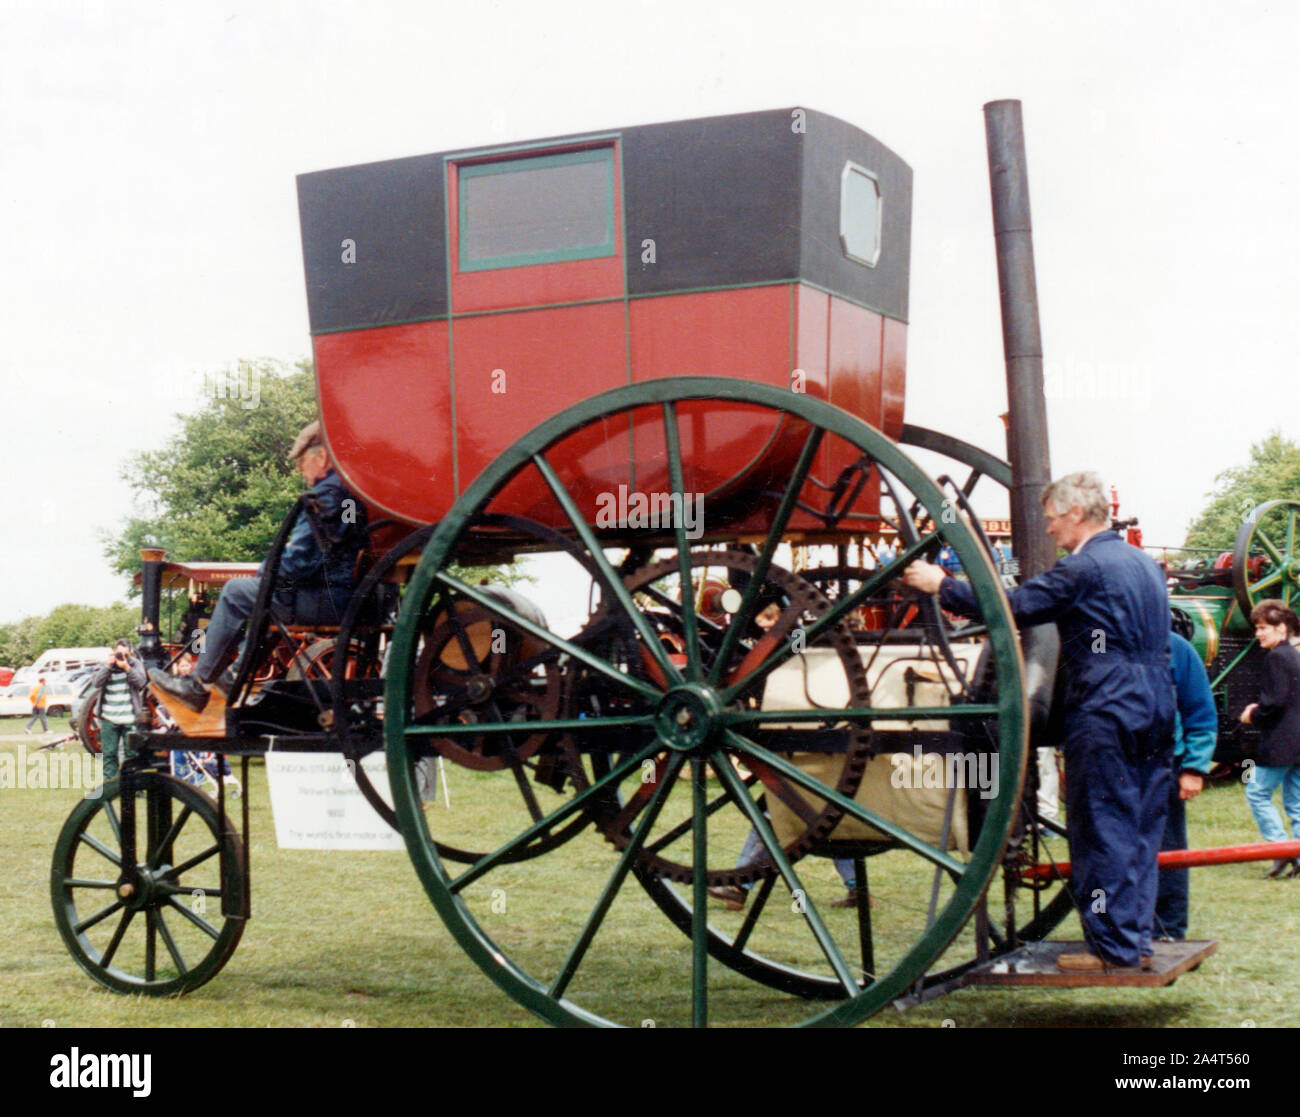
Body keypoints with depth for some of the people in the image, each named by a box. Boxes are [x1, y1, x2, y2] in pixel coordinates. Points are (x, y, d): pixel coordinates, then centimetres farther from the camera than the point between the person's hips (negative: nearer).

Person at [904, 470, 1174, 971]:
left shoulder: (1084, 568, -12)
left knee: (1101, 832, -2)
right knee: (1141, 830, 12)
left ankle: (1112, 945, 2)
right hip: (1156, 715, 9)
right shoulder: (1145, 564, 16)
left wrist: (941, 585, -8)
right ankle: (1137, 937, 16)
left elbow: (1013, 607, -16)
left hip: (1105, 714, -8)